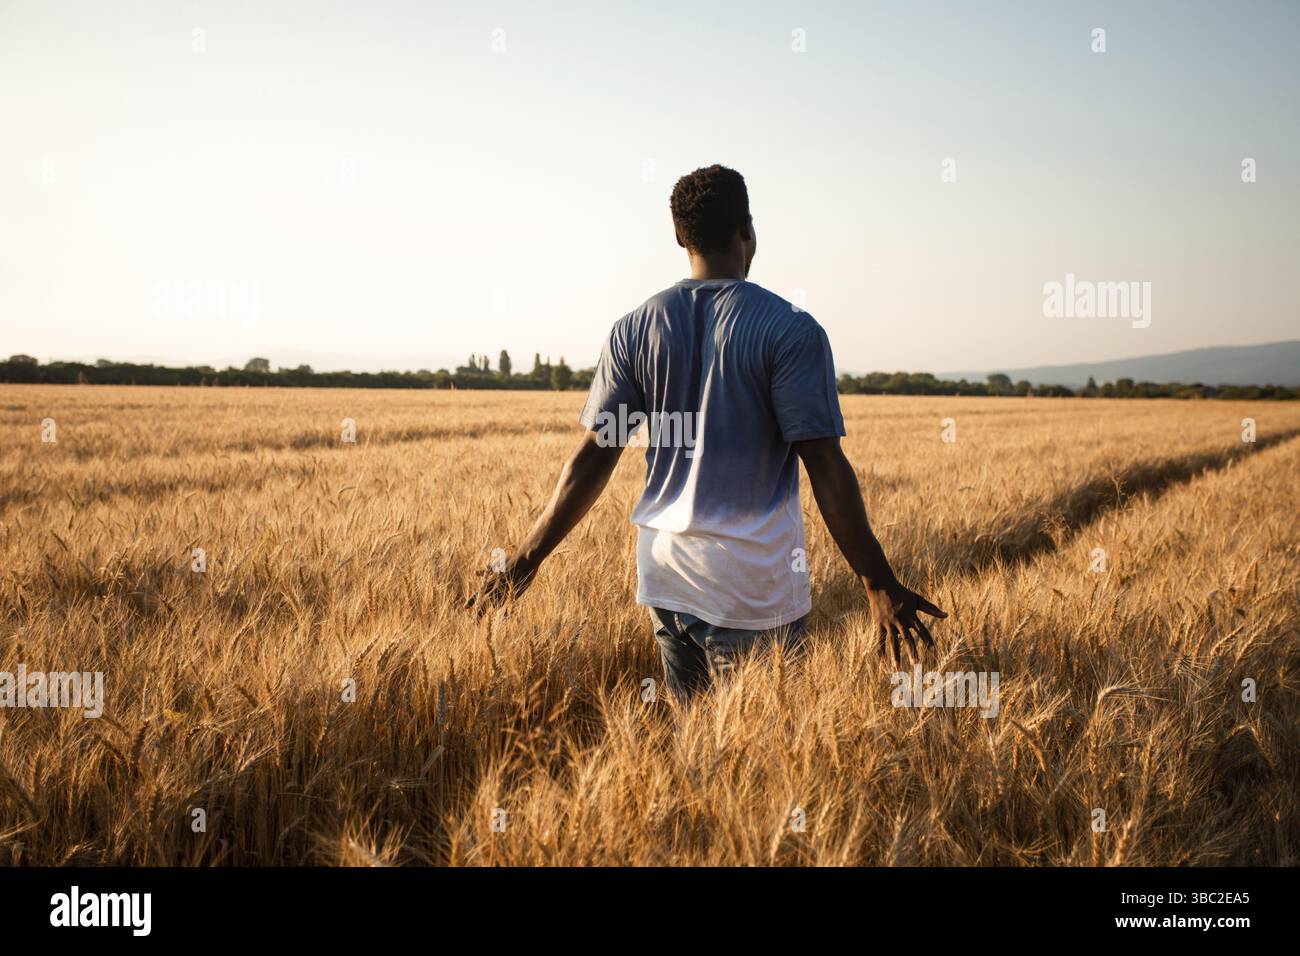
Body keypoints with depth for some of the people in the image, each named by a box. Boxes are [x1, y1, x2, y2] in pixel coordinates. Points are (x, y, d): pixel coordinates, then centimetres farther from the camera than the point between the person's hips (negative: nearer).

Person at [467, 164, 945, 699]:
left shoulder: (634, 329, 3)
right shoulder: (790, 329, -9)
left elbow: (594, 457, 1)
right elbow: (825, 465, -13)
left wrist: (526, 560, 8)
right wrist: (879, 585, -10)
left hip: (664, 575, 4)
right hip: (756, 592, -4)